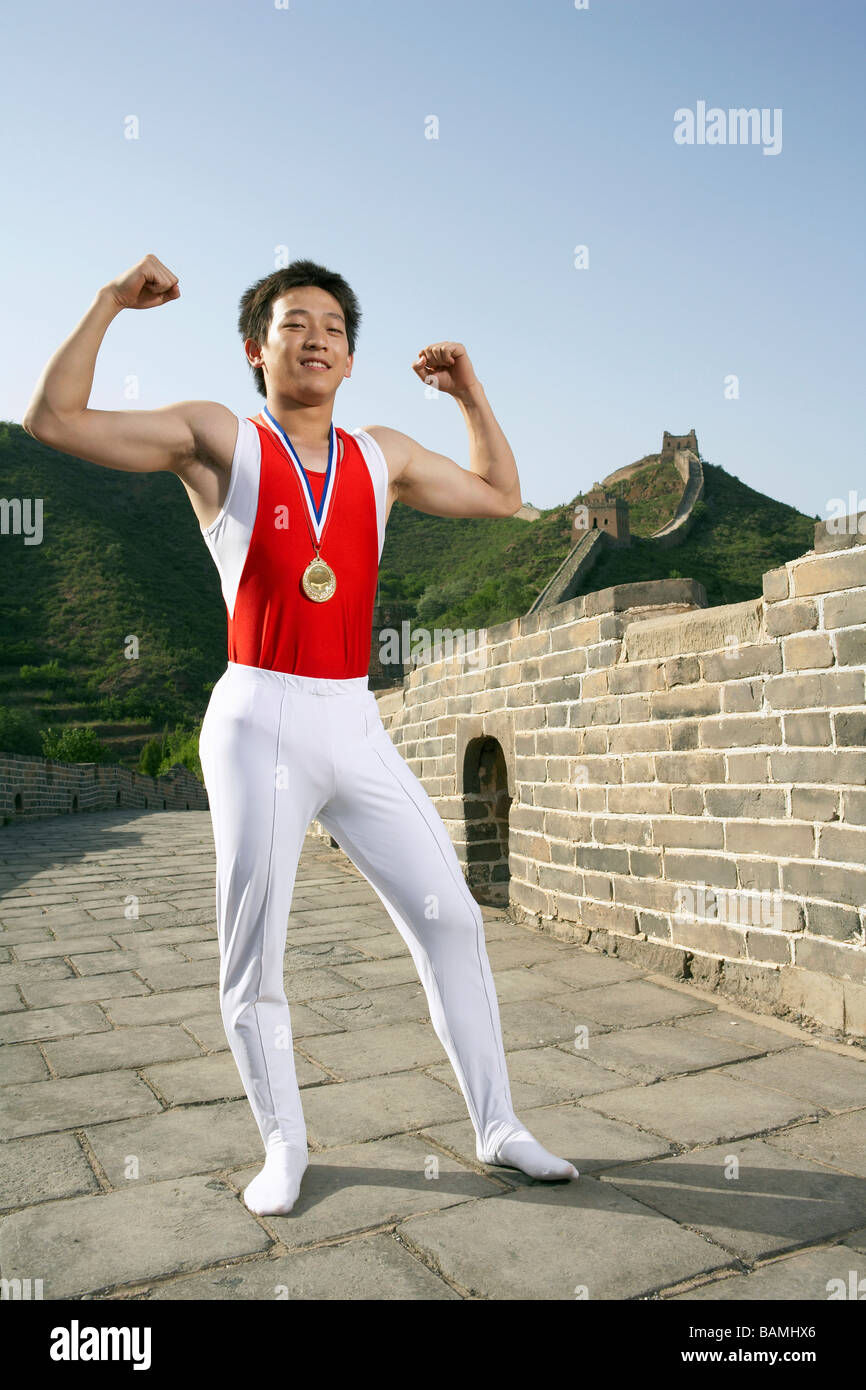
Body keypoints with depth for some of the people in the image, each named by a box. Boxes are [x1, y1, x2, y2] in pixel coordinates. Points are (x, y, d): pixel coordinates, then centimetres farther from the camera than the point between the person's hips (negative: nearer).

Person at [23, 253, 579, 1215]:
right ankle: (284, 1146, 25)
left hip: (355, 728, 4)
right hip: (259, 726, -3)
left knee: (449, 917, 1)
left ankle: (497, 1127, 17)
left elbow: (499, 495, 24)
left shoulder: (383, 454, 13)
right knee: (253, 958, 3)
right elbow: (53, 420, 0)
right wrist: (110, 302, -2)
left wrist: (470, 392, 17)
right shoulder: (218, 439, 3)